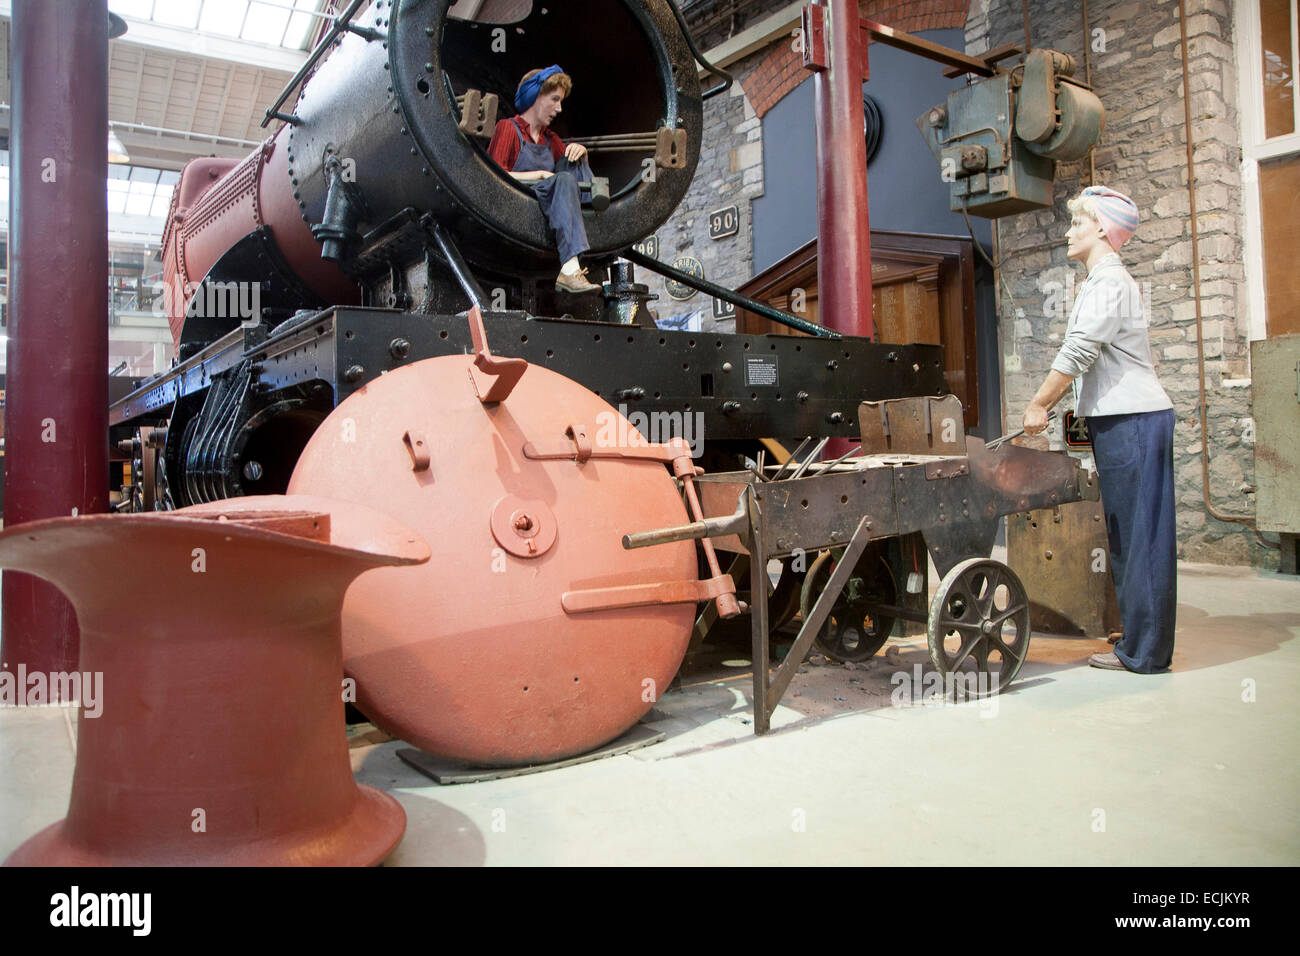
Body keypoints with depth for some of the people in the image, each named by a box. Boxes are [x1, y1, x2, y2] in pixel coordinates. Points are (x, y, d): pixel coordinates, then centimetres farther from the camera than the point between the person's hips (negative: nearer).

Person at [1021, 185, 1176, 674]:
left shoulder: (1109, 281, -11)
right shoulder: (1101, 280, 22)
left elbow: (1078, 351, -17)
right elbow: (1084, 357, 24)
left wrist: (1038, 405, -9)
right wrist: (1047, 404, 19)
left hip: (1133, 422, -10)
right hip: (1120, 420, 10)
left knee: (1139, 534, -6)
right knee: (1128, 534, 11)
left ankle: (1144, 651, 0)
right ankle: (1140, 641, 18)